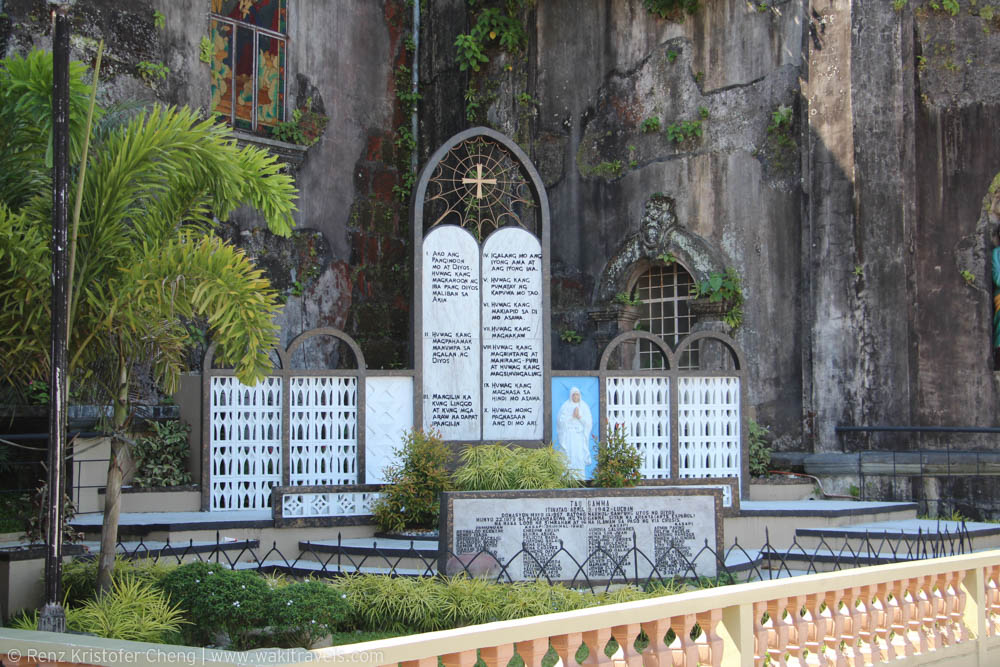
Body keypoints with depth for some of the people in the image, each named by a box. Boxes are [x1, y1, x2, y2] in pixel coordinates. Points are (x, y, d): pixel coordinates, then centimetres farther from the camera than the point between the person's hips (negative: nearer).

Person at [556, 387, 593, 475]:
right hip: (568, 435, -1)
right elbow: (560, 420, -4)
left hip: (580, 435, 1)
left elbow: (589, 422, 3)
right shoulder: (565, 406, 5)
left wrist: (579, 417, -12)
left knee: (580, 456, -9)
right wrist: (572, 416, -13)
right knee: (569, 455, -12)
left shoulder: (584, 406, 9)